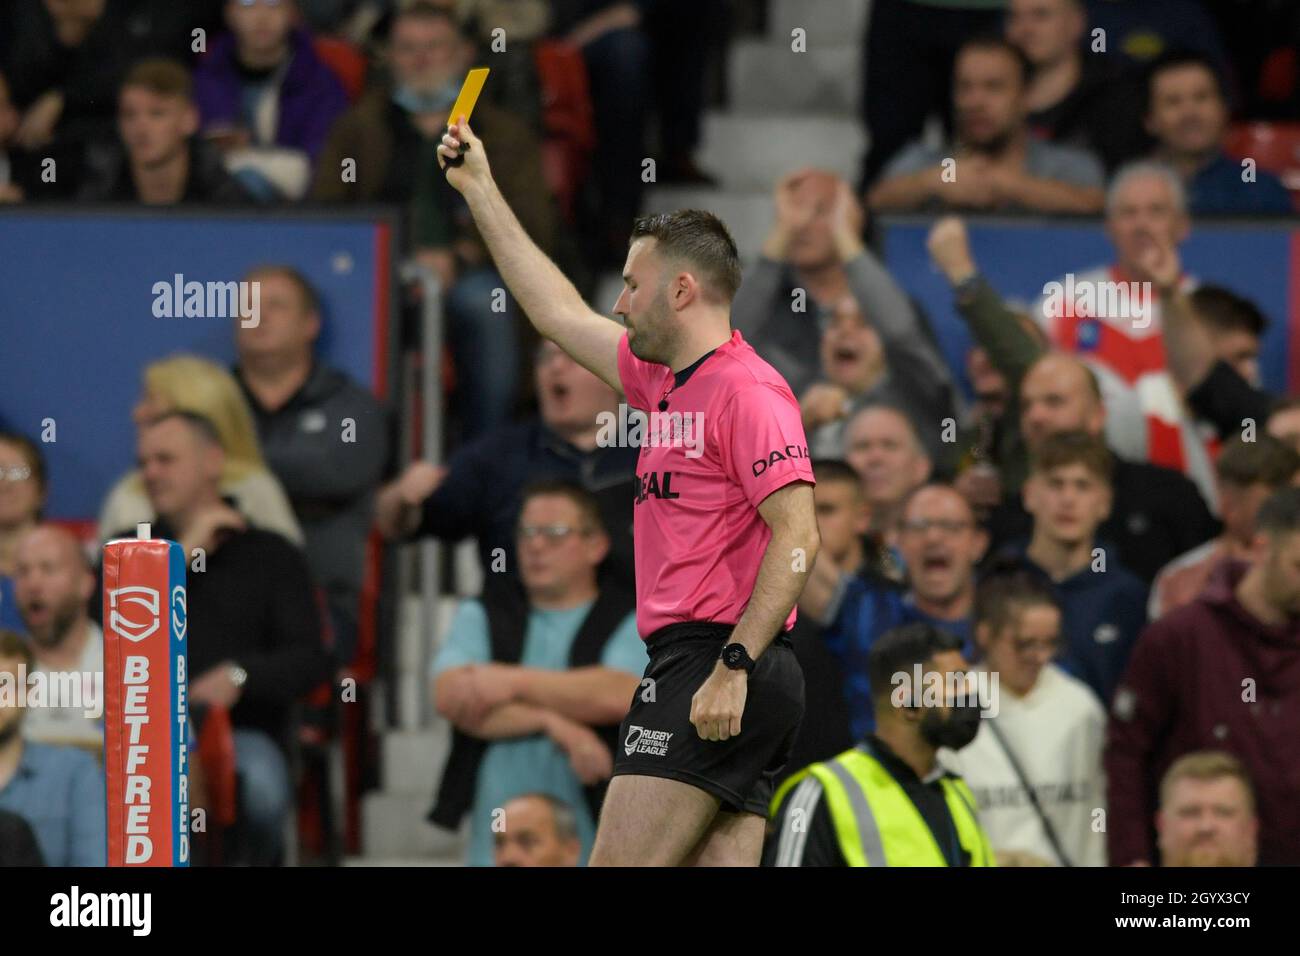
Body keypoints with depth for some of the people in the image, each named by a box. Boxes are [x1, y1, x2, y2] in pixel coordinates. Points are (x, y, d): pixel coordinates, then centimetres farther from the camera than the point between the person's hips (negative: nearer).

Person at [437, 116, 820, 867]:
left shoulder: (746, 390, -9)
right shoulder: (667, 383, 19)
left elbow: (798, 538, -17)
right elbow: (560, 313, 32)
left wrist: (735, 666, -23)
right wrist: (480, 190, 35)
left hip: (712, 662, -9)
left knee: (620, 865, -14)